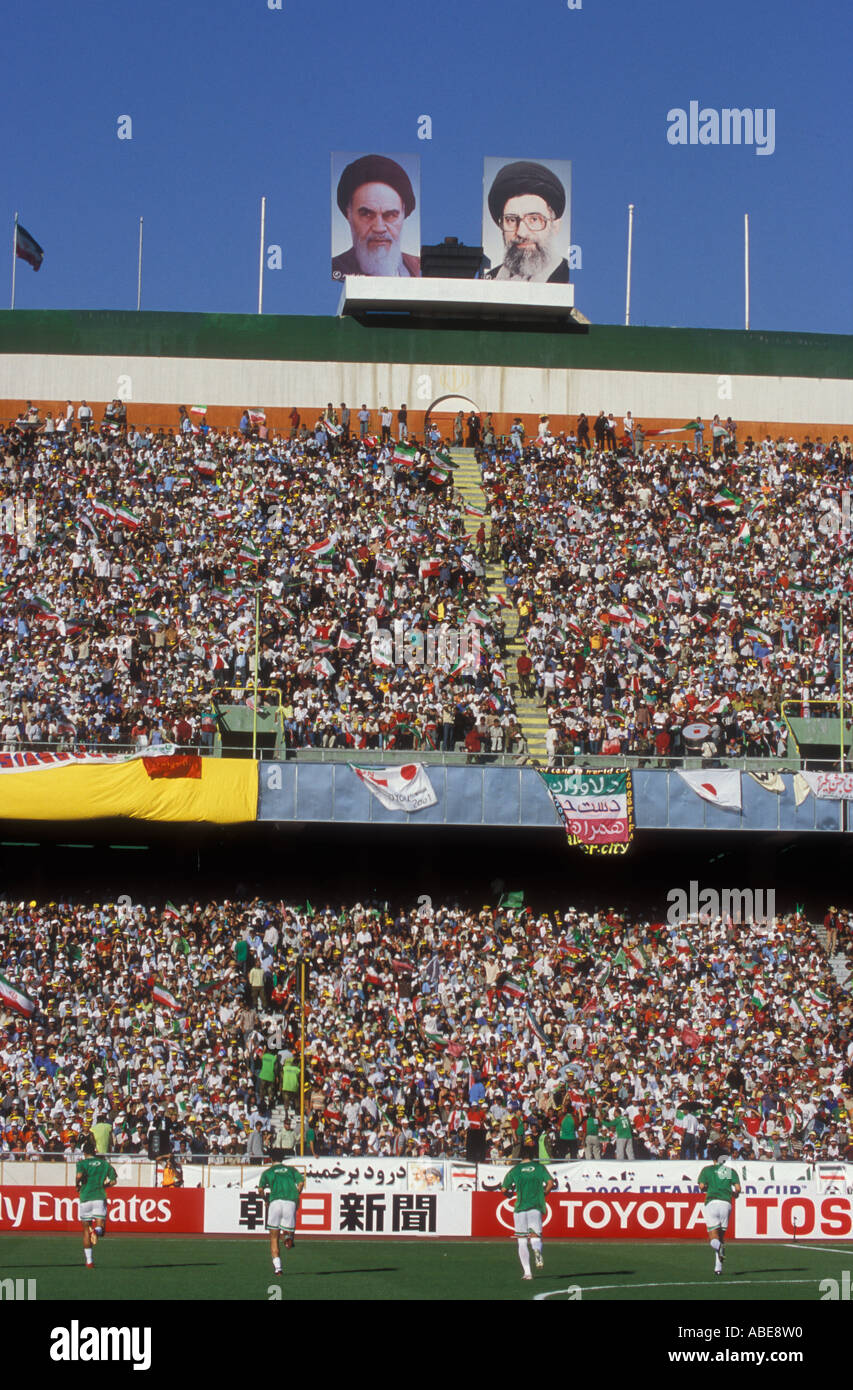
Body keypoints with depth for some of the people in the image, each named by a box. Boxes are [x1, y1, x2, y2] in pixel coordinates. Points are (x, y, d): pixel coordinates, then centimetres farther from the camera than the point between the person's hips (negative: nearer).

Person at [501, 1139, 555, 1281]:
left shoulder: (515, 1170, 3)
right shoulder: (539, 1167, 4)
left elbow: (504, 1189, 1)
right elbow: (550, 1183, -8)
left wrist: (511, 1190, 22)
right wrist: (543, 1194, 10)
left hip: (520, 1208, 0)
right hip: (536, 1207, 0)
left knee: (522, 1242, 7)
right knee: (535, 1237, 5)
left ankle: (527, 1272, -3)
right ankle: (537, 1250, -32)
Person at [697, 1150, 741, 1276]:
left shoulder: (707, 1169, 11)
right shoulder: (731, 1171, 13)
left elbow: (702, 1186, -1)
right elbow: (738, 1188, 1)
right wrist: (734, 1194, 22)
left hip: (711, 1202, -2)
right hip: (726, 1203, 2)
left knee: (713, 1234, -5)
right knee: (722, 1234, 13)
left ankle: (717, 1245, -42)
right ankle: (718, 1267, 10)